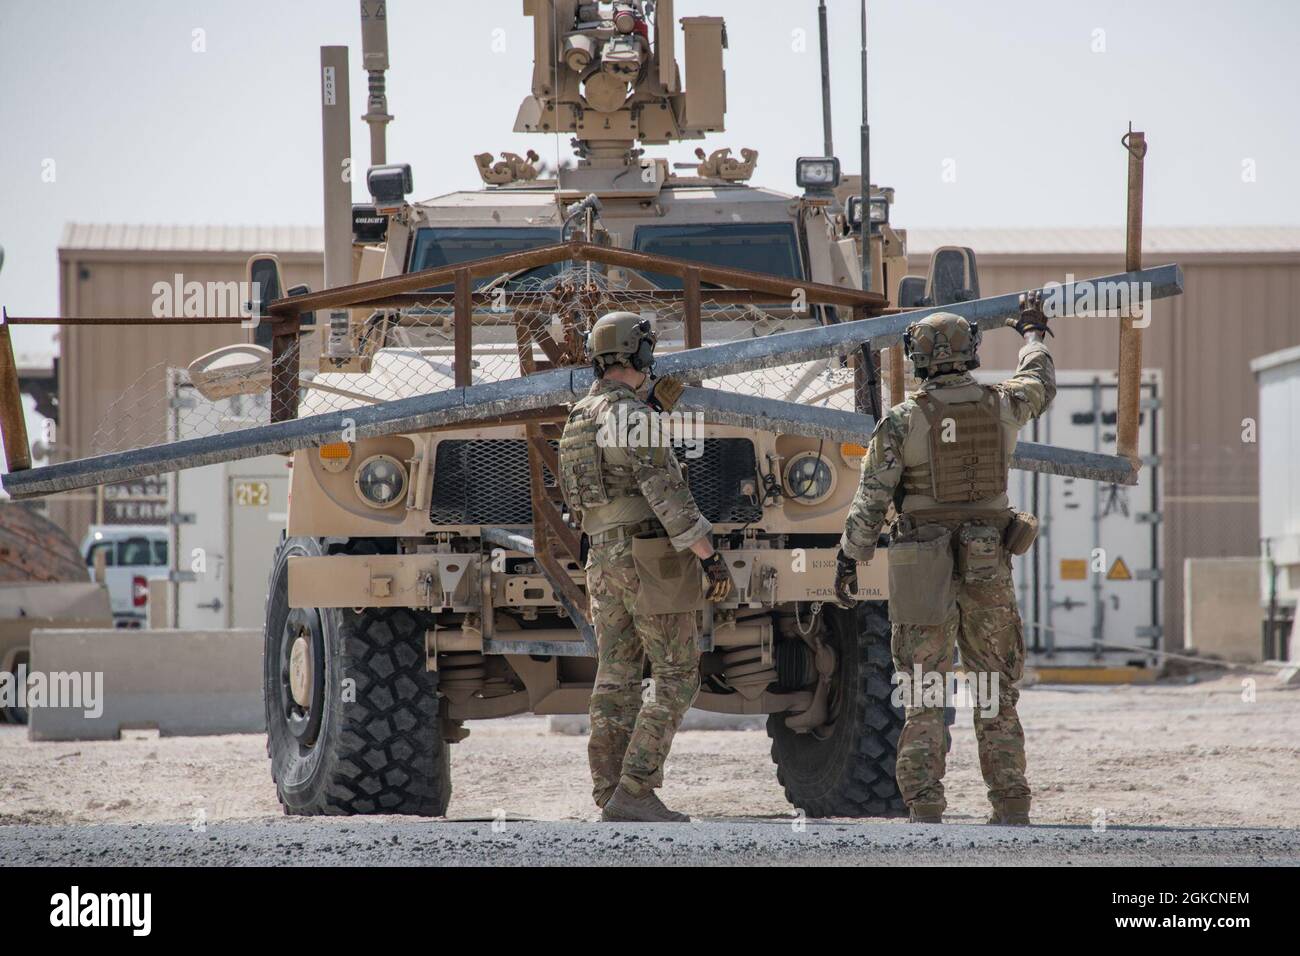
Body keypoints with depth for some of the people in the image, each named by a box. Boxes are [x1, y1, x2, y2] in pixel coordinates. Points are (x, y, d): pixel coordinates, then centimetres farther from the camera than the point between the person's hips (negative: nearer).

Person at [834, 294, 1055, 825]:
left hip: (924, 571, -2)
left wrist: (848, 558, 3)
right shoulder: (1001, 406, 2)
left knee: (923, 699, 1)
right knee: (997, 693, 10)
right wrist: (1033, 333, 43)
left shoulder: (902, 421, -8)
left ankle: (925, 813, -4)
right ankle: (1011, 810, 7)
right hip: (988, 565, 2)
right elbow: (1040, 384, 25)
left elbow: (870, 498, -8)